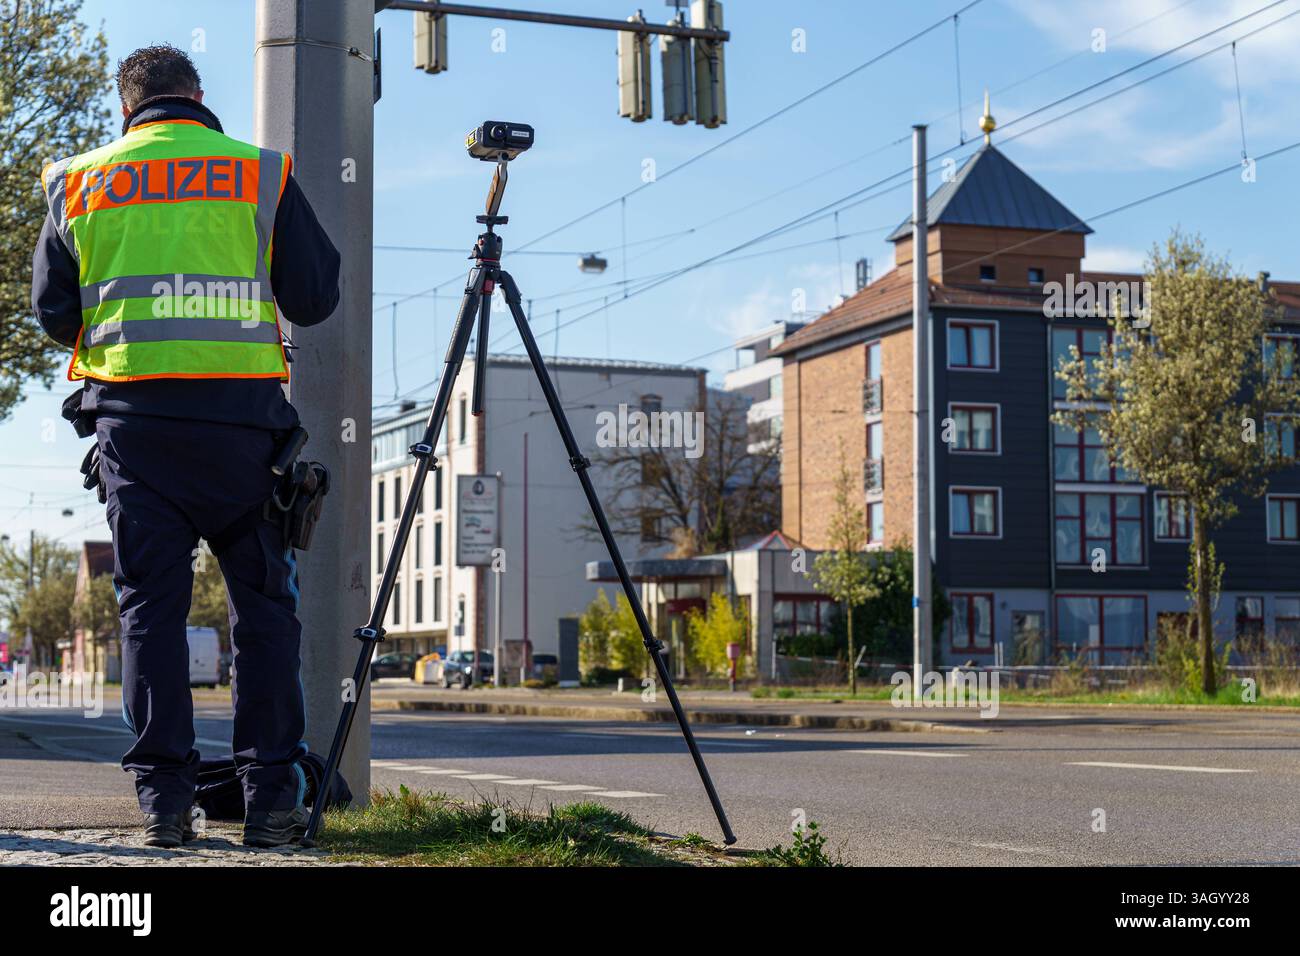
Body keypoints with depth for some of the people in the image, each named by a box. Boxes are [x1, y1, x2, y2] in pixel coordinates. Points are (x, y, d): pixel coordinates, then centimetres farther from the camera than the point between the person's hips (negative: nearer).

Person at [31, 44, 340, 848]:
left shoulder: (80, 183, 10)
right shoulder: (261, 174, 5)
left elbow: (54, 313, 13)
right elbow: (316, 299, 6)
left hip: (130, 414, 2)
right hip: (240, 417, -1)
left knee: (151, 605, 6)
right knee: (264, 606, 6)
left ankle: (165, 797, 3)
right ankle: (272, 795, 3)